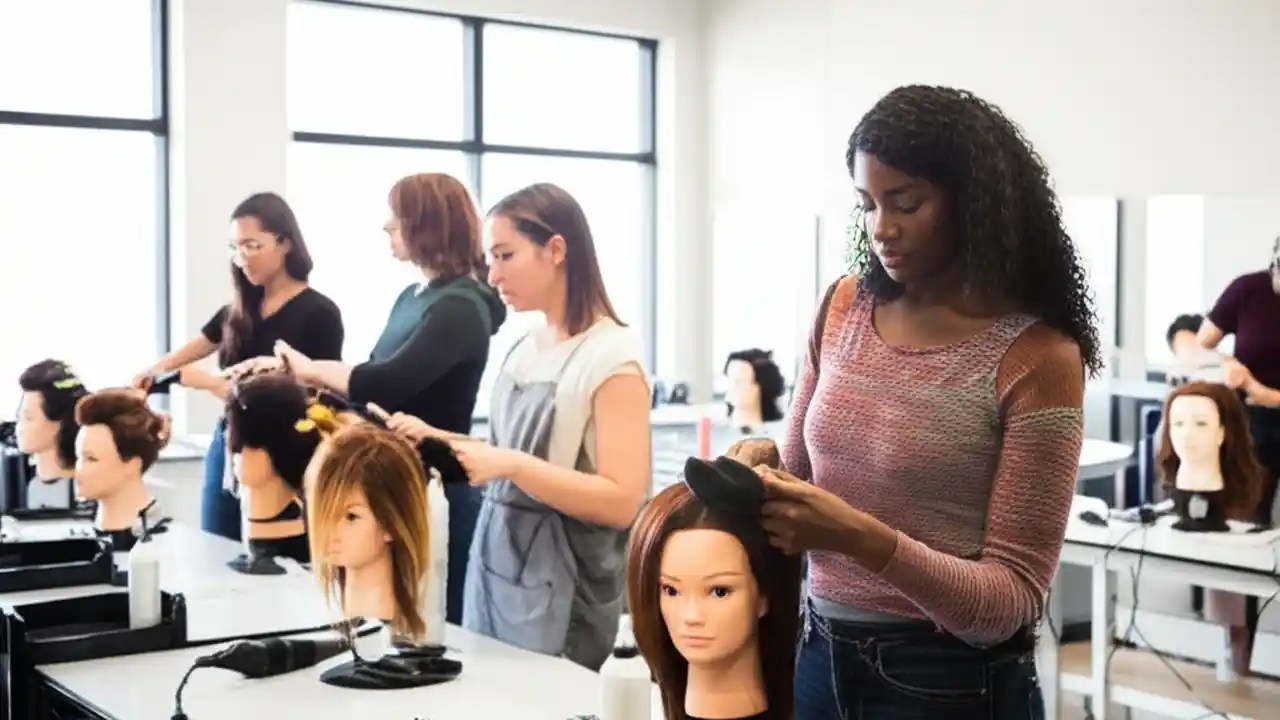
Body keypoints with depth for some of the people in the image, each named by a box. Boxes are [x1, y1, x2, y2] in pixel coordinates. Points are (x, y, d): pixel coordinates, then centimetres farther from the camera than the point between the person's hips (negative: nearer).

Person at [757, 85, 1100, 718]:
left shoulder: (1036, 356, -15)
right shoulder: (844, 308, 0)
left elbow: (1012, 601, -16)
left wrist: (863, 538, -30)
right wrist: (761, 484, -11)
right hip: (821, 655, 5)